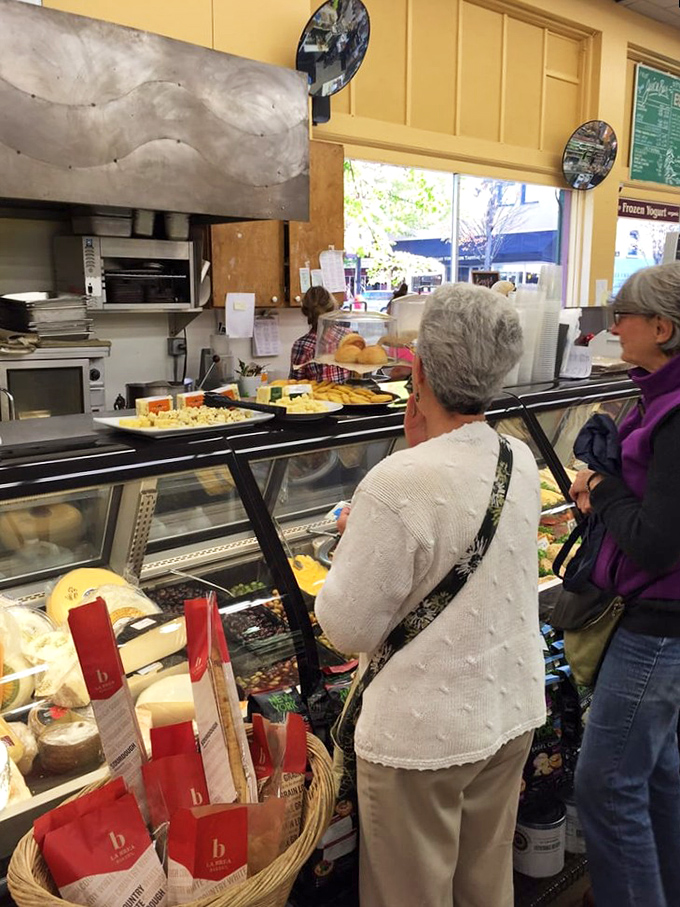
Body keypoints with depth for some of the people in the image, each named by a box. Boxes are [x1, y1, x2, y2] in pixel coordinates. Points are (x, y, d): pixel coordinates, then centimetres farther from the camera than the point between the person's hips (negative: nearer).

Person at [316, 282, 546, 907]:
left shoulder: (398, 485, -29)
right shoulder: (522, 462, -6)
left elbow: (348, 628, -20)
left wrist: (351, 534, -4)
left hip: (424, 737, -7)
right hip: (512, 714, 7)